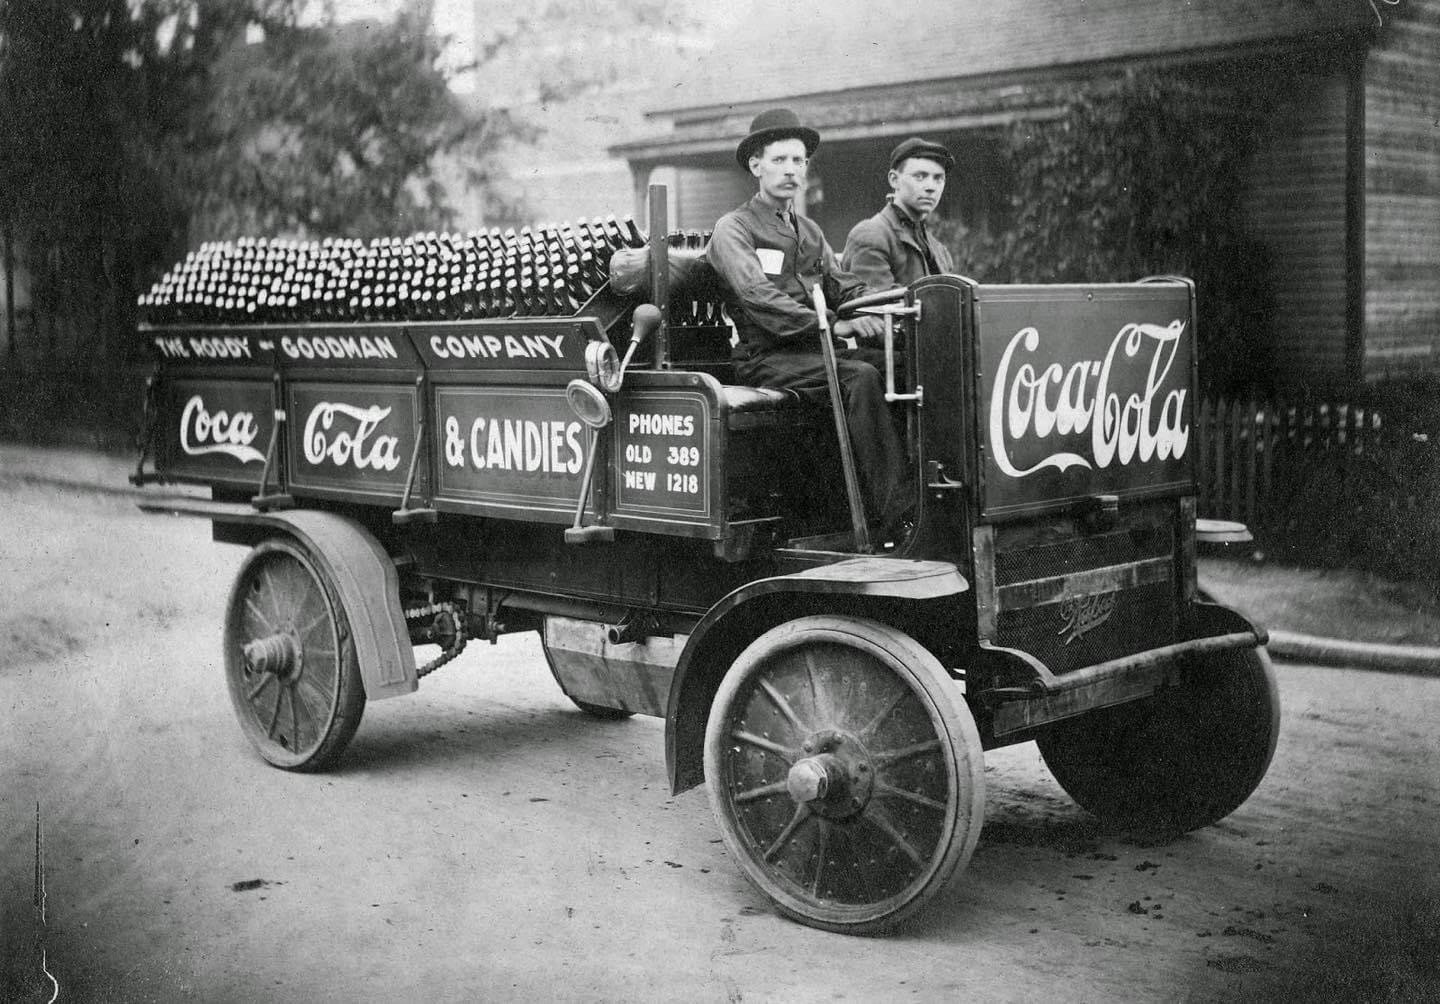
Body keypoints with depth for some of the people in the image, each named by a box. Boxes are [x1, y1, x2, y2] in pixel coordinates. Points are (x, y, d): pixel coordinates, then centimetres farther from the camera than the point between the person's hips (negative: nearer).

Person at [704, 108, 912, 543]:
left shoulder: (809, 231, 24)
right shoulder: (733, 229, 0)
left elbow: (842, 285, 14)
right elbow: (759, 299, -16)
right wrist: (833, 324, -26)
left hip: (813, 351, 7)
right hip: (766, 358, -6)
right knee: (860, 377, -32)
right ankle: (894, 516, -36)